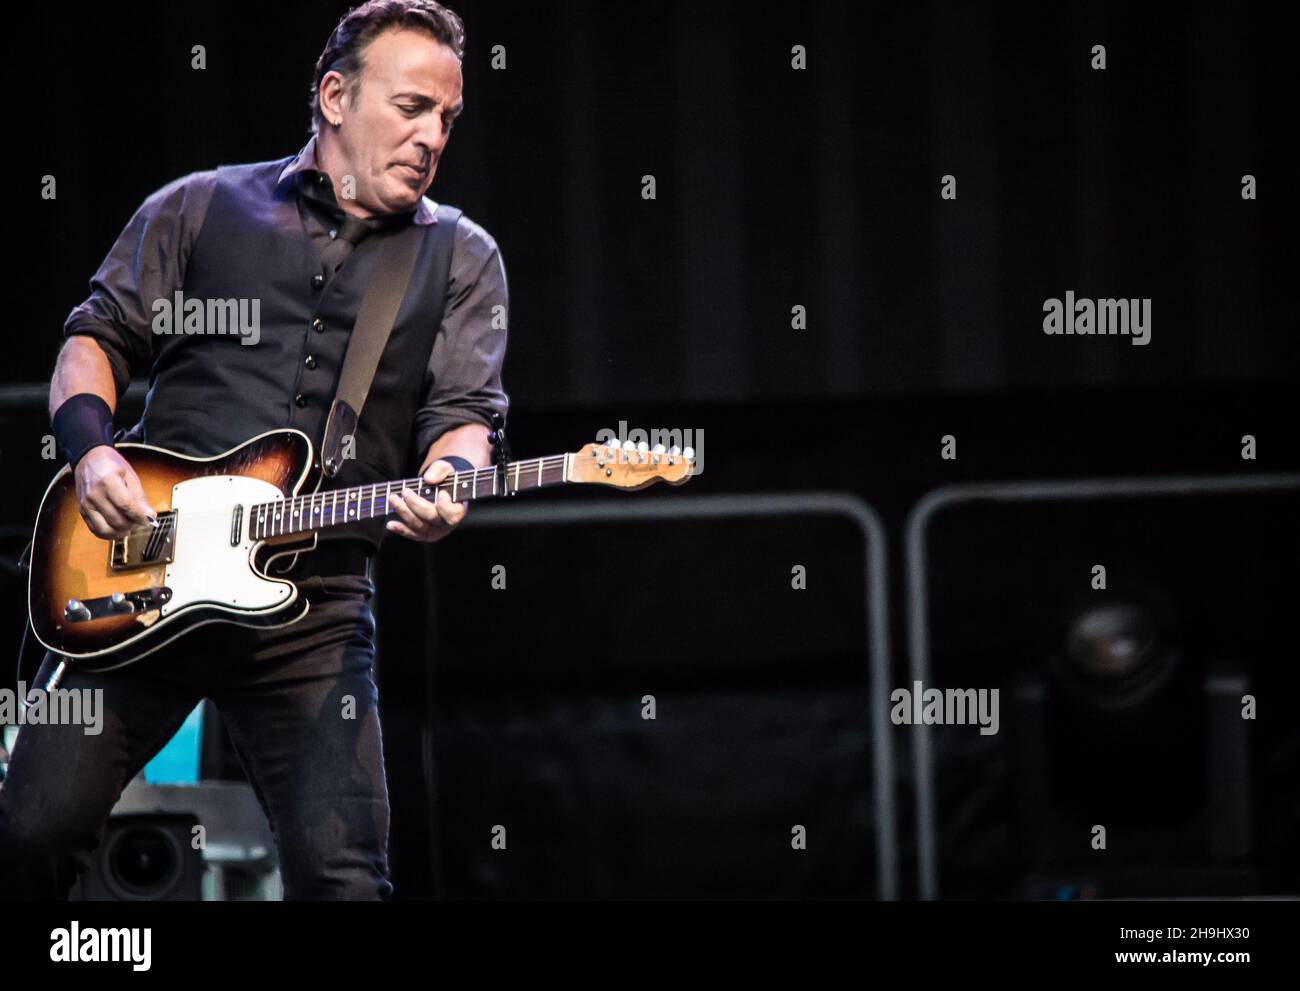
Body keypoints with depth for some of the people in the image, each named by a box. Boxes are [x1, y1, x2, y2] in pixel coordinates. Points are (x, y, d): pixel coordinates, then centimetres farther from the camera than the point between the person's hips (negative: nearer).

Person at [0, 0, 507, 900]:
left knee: (342, 873, -11)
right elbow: (98, 337, 14)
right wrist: (91, 448, -7)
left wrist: (447, 481, -21)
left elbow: (463, 413, 2)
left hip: (317, 605, 0)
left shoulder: (461, 259, 13)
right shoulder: (201, 208, 12)